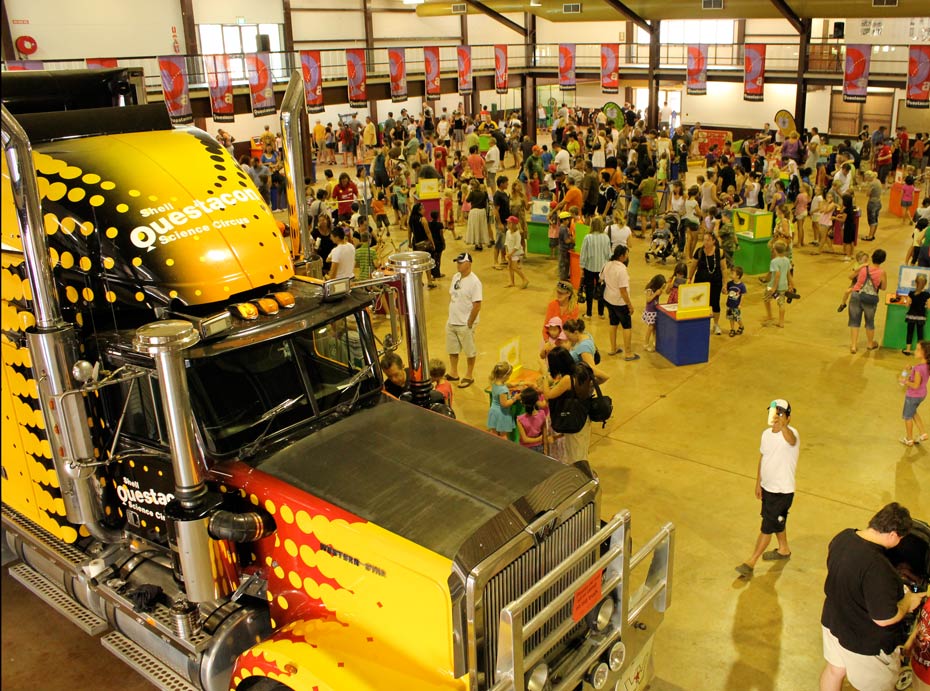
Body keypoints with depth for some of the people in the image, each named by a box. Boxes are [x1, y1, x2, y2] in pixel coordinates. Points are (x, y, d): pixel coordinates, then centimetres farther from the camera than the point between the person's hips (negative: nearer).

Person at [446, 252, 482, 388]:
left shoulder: (474, 282, -21)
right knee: (452, 349, 19)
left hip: (465, 324, -8)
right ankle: (453, 374, 36)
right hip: (451, 322, 8)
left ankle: (469, 376, 25)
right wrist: (451, 314, 10)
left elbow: (477, 306, -21)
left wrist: (469, 324, -16)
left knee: (470, 351, 10)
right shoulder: (455, 277, 3)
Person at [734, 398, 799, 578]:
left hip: (782, 491, -7)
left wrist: (782, 426, -73)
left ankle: (751, 563, 10)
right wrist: (758, 483, 14)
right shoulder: (766, 434, -1)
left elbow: (790, 439, -52)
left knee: (767, 527, 0)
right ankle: (783, 550, 48)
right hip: (767, 487, 7)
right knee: (777, 522, 26)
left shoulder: (791, 434, -25)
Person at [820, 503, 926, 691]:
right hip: (864, 643, -7)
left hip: (833, 622, 7)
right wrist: (908, 602, -11)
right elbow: (884, 618, -30)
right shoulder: (878, 568, -39)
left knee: (834, 669, 29)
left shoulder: (843, 537, -12)